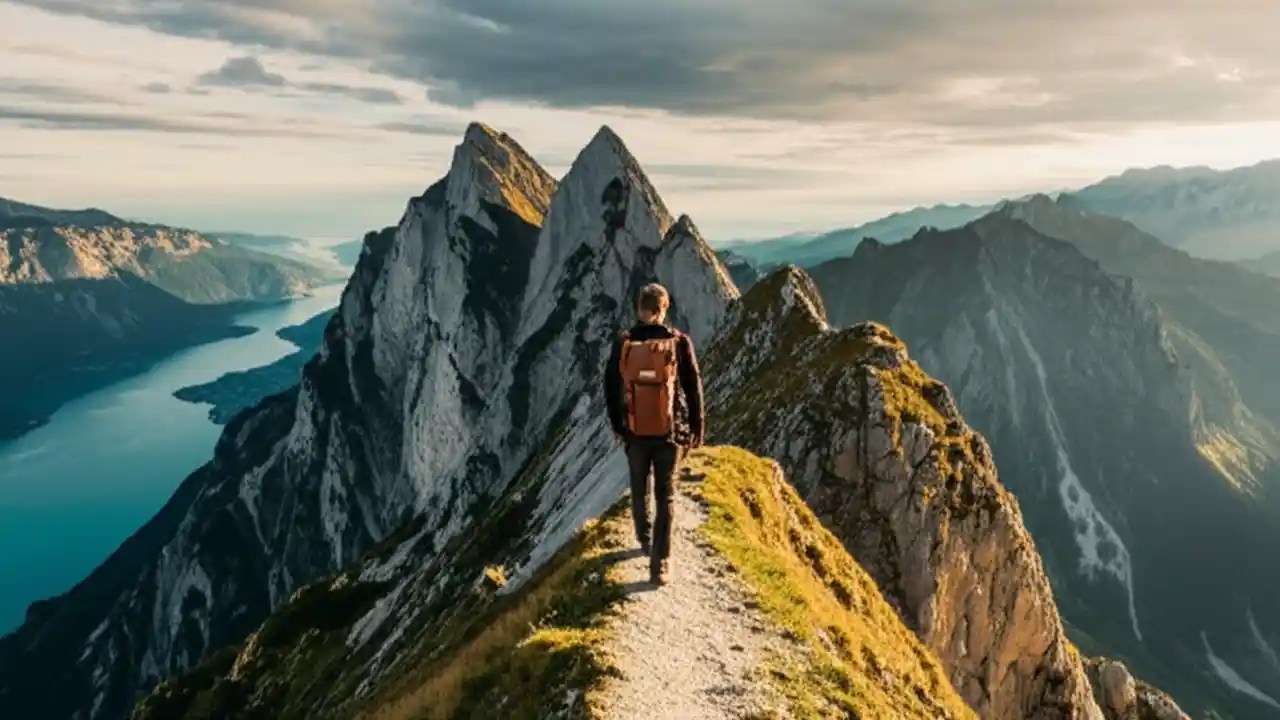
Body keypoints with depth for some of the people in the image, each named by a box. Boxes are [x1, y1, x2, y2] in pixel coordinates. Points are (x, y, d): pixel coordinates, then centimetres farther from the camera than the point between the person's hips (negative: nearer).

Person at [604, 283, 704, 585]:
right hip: (670, 432, -1)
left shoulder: (623, 345, -4)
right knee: (665, 497, 4)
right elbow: (693, 389, -3)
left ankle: (645, 541, 41)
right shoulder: (679, 343, -8)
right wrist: (696, 428, 8)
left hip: (635, 432, 2)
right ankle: (659, 564, 1)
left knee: (640, 489, 22)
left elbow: (611, 389, 5)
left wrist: (617, 425, 18)